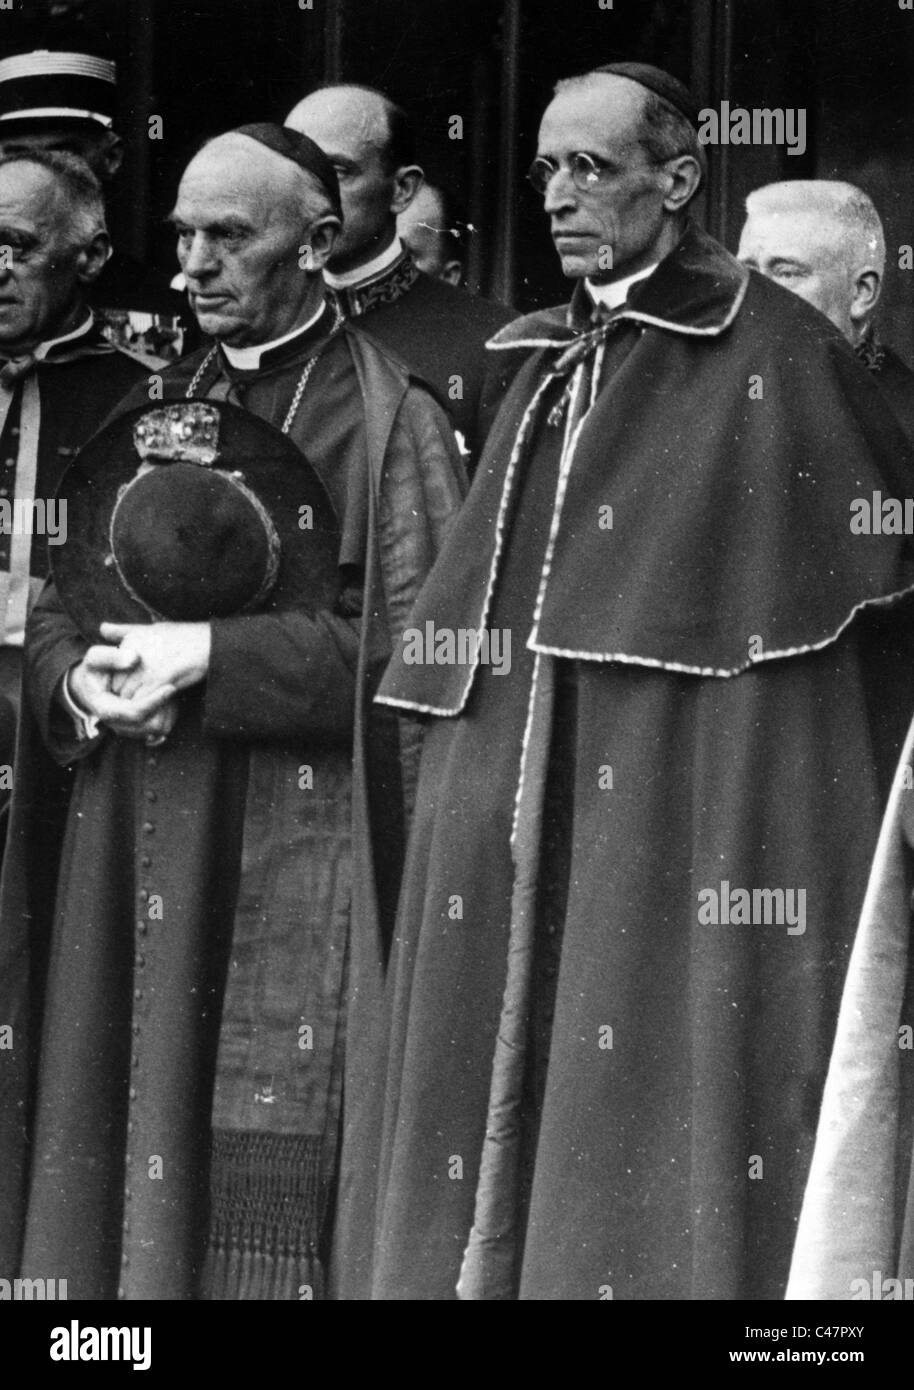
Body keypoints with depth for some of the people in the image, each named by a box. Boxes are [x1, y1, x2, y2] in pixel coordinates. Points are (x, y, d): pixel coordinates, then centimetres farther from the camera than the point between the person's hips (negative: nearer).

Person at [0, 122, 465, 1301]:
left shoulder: (387, 420, -1)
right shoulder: (148, 410, 17)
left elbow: (419, 640, -10)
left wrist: (212, 657, -16)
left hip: (293, 856, -5)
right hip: (122, 850, 6)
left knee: (266, 1164, -8)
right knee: (112, 1139, 5)